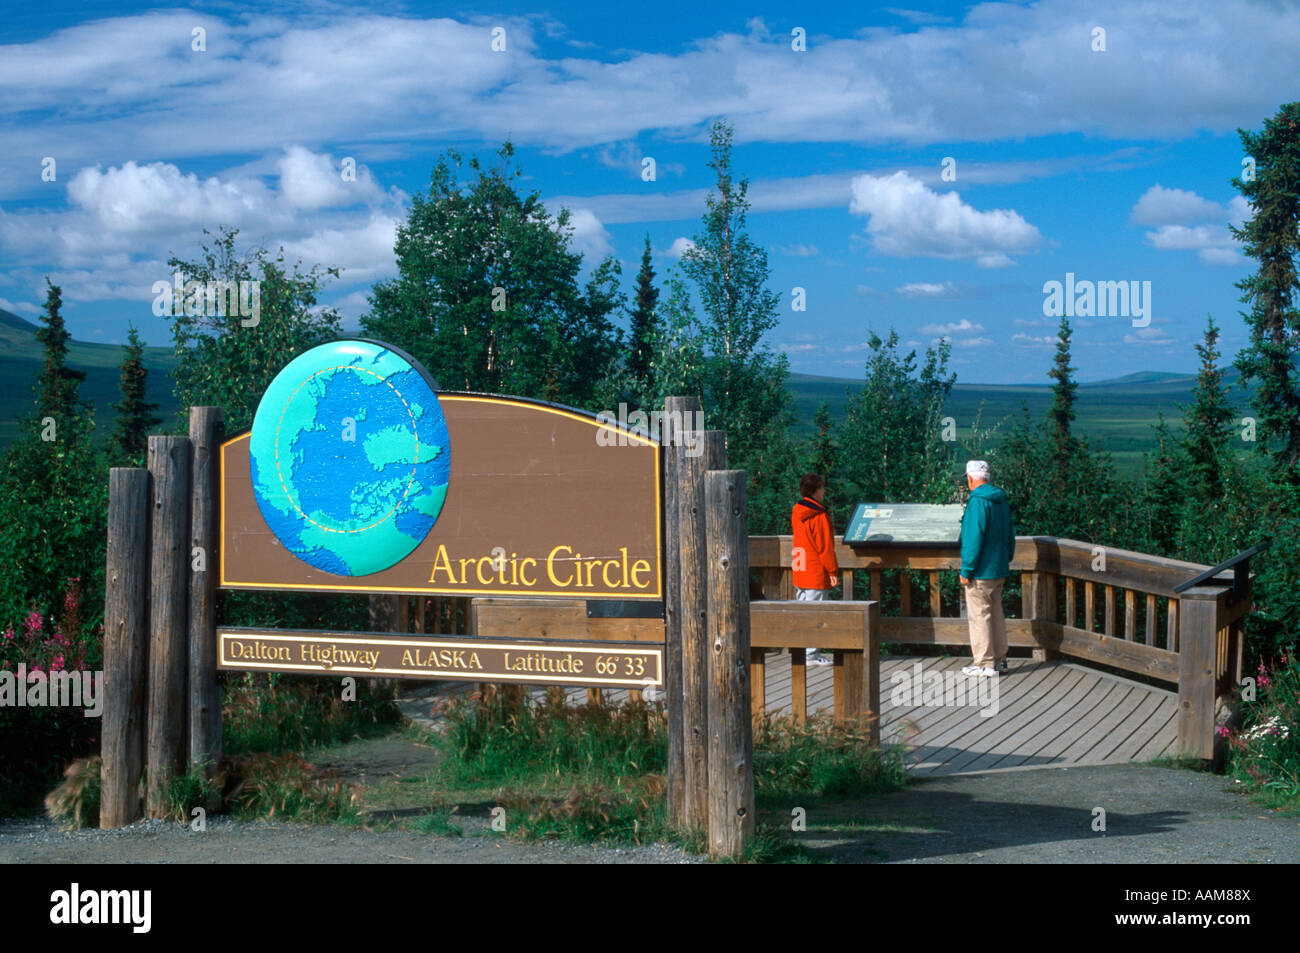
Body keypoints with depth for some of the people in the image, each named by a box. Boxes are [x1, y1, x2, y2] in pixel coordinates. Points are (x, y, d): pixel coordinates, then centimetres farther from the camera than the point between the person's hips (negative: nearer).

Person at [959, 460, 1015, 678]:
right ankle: (999, 659, 21)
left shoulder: (978, 501, -16)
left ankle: (984, 664, 1)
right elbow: (1010, 536, 18)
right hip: (999, 570, 9)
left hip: (981, 571, -9)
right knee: (996, 614, 15)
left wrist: (966, 570, -16)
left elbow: (974, 539, -20)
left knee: (979, 616, -2)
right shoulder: (1001, 500, 11)